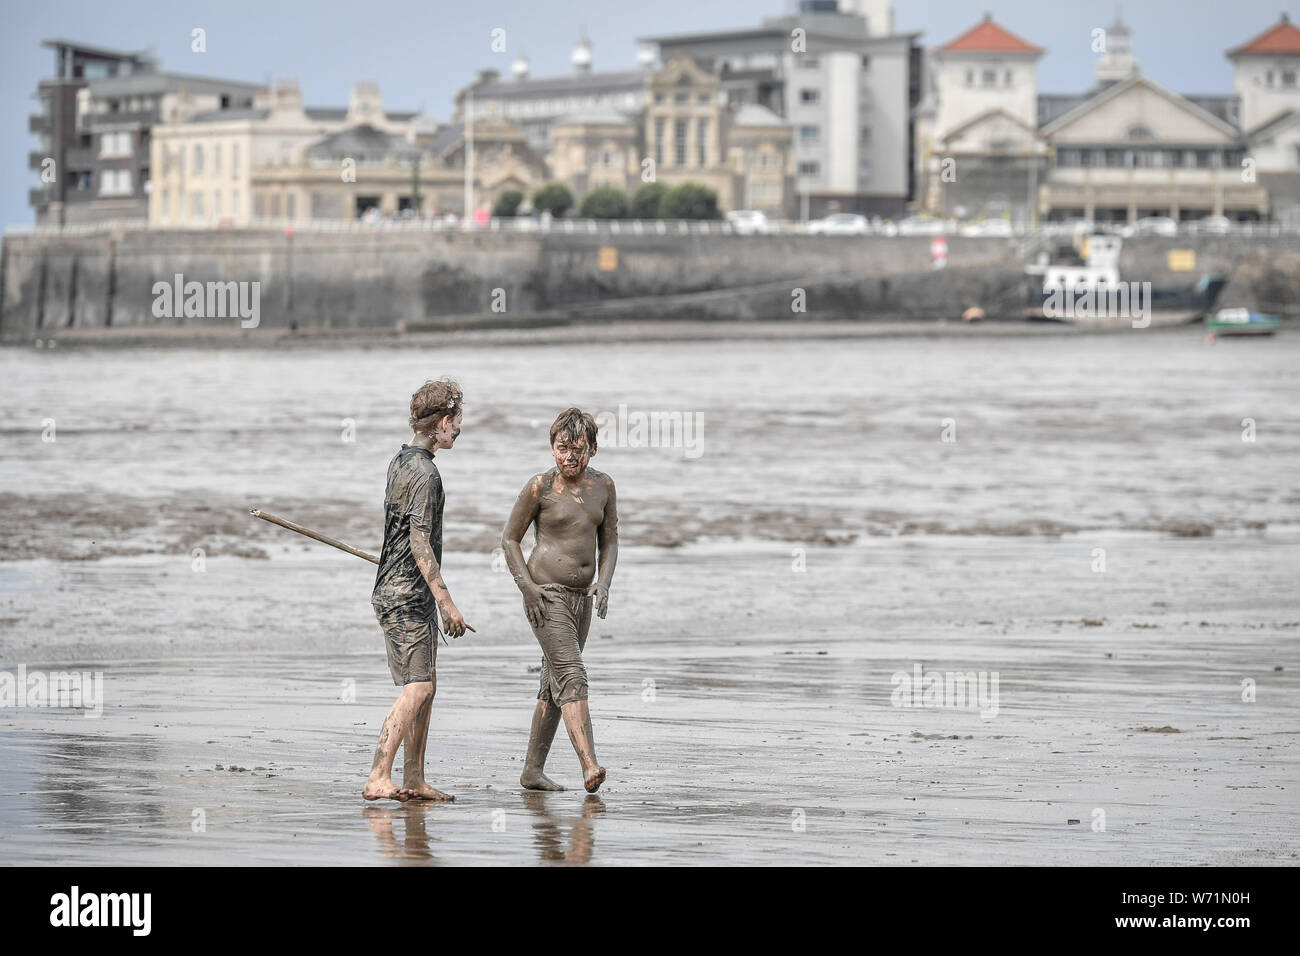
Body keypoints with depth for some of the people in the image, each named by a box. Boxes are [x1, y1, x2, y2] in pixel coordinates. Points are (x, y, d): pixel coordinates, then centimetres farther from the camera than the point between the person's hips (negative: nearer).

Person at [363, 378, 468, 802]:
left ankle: (413, 781, 13)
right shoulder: (424, 472, -17)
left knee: (425, 686, 12)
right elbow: (420, 544, -21)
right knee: (416, 688, -14)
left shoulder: (401, 461, 14)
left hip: (396, 590, 10)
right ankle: (378, 778, -18)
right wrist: (446, 602, -22)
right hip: (407, 596, -10)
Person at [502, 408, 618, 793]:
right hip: (546, 595, -6)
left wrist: (604, 583, -4)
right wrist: (527, 587, -13)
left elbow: (609, 541, 13)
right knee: (572, 675, -20)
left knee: (555, 685, 12)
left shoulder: (602, 485, 6)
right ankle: (589, 766, -31)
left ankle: (533, 770, 21)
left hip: (581, 597, 6)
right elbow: (510, 539, -2)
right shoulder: (540, 487, -8)